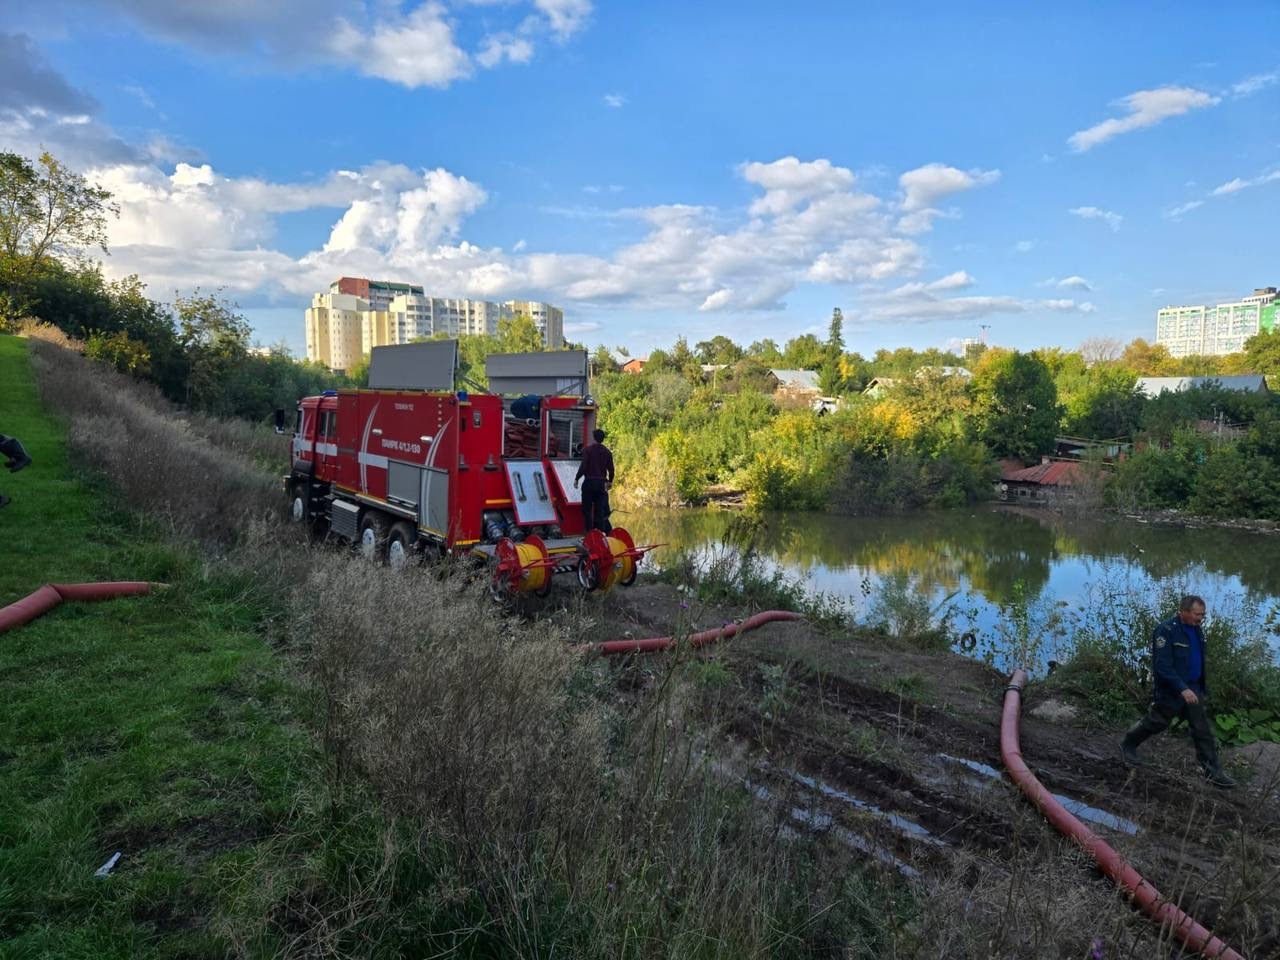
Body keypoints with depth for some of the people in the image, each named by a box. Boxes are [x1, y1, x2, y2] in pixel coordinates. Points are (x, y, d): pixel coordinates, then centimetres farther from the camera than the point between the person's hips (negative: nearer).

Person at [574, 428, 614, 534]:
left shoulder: (588, 449, -6)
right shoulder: (607, 452, 5)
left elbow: (583, 466, -13)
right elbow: (611, 469, 7)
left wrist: (576, 479, -4)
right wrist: (610, 481, 23)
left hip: (589, 482, -3)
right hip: (601, 483, 3)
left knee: (587, 509, 4)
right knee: (600, 509, 9)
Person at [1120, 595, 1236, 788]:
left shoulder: (1196, 630, 4)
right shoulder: (1166, 630, -22)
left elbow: (1197, 661, 16)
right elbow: (1163, 665, -26)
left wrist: (1202, 689, 19)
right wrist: (1182, 689, -30)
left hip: (1192, 688, 7)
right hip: (1170, 691, -7)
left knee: (1202, 729, 5)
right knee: (1156, 722, 8)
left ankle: (1213, 771, 12)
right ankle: (1128, 745, 29)